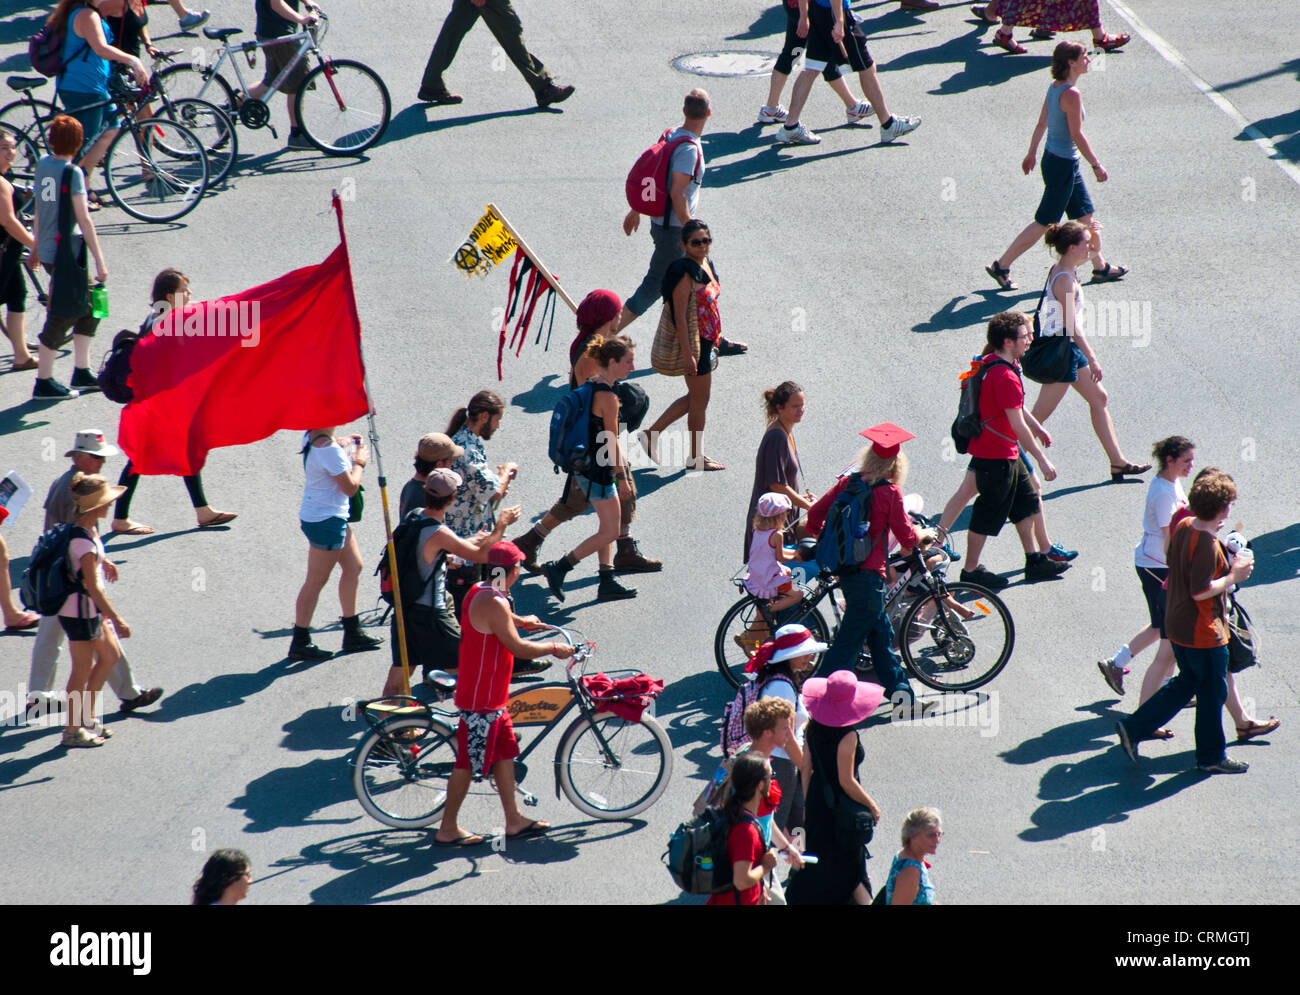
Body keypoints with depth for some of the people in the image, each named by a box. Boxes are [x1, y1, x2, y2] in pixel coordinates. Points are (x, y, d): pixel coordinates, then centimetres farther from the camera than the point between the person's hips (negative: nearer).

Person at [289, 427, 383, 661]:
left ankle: (352, 633, 28)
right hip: (327, 521, -10)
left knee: (354, 566, 19)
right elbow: (350, 487, -21)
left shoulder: (311, 436, 1)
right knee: (316, 580, 1)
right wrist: (359, 461, -6)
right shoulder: (329, 450, -27)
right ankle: (300, 643, 10)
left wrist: (340, 443, 10)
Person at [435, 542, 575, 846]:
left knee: (505, 752, 15)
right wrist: (554, 648, -10)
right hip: (480, 699, -10)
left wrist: (521, 621, 44)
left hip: (491, 695, 10)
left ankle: (514, 820, 23)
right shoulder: (493, 604, -25)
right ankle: (447, 829, 8)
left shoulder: (479, 591, 6)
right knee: (469, 762, -1)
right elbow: (519, 649, -24)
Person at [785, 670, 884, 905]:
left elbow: (806, 769, 4)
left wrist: (807, 802, 16)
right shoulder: (847, 736, -24)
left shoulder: (812, 727, -4)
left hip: (816, 802, 7)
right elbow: (846, 781, -22)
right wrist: (871, 805, -9)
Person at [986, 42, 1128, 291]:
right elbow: (1077, 135, -22)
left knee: (1086, 216, 19)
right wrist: (1096, 165, -15)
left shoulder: (1055, 87, 3)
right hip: (1063, 165, -10)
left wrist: (1032, 153, 22)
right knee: (1044, 223, 1)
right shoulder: (1071, 94, -23)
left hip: (1052, 159, 10)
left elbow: (1041, 124, 12)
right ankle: (1002, 266, 8)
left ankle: (1100, 267, 31)